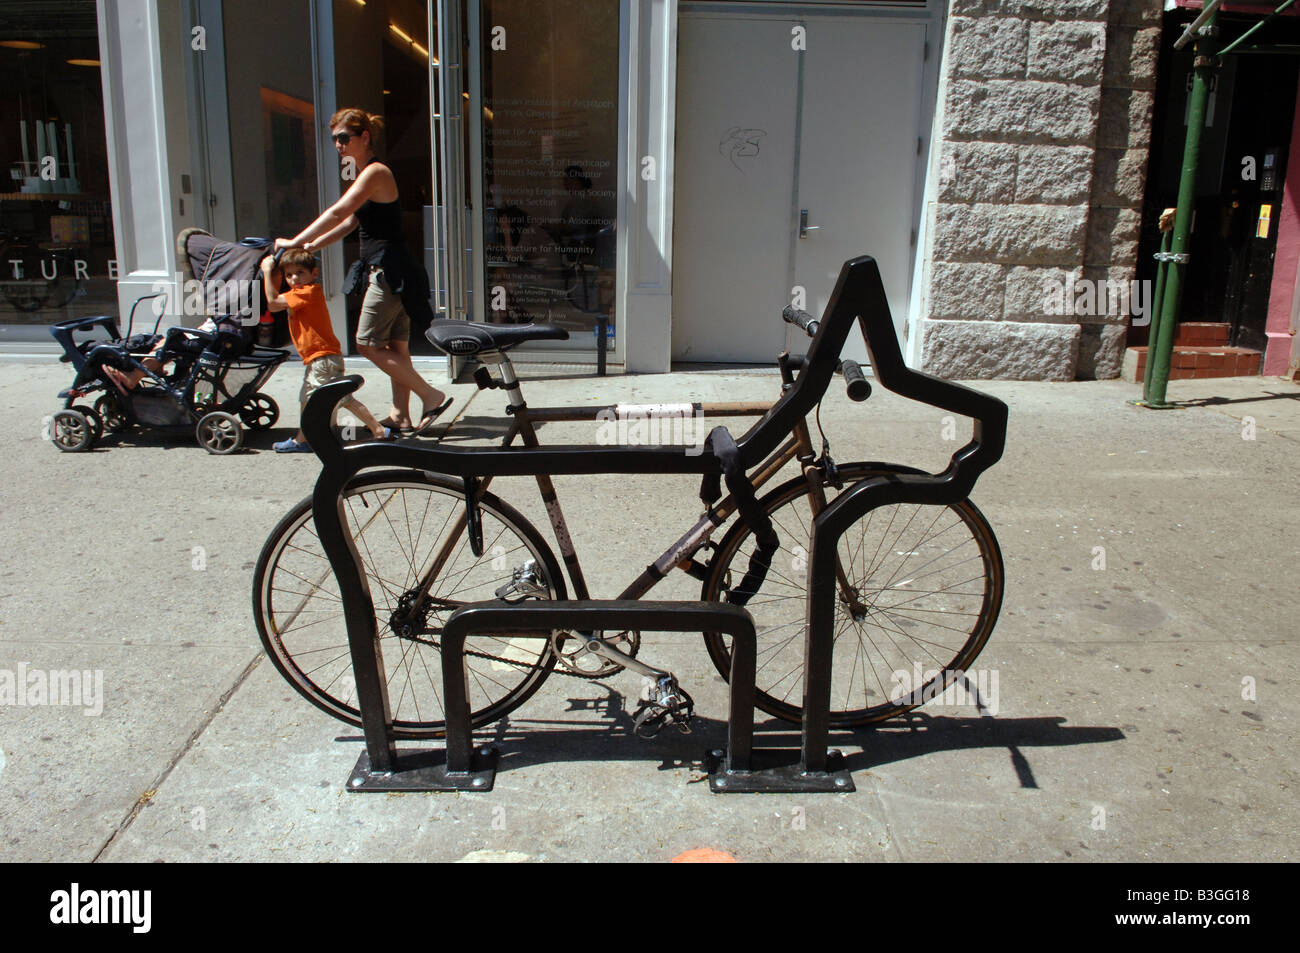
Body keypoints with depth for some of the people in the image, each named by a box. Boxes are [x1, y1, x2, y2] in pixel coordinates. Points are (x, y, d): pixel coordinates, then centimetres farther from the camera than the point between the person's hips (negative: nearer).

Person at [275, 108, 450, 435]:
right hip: (384, 270, 10)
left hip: (389, 270, -10)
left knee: (368, 343, -7)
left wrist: (294, 243, -14)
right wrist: (310, 247, 14)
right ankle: (401, 416, 13)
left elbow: (337, 213, -18)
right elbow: (349, 222, 21)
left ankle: (432, 396, -5)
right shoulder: (364, 174, 18)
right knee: (395, 345, 9)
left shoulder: (376, 172, -13)